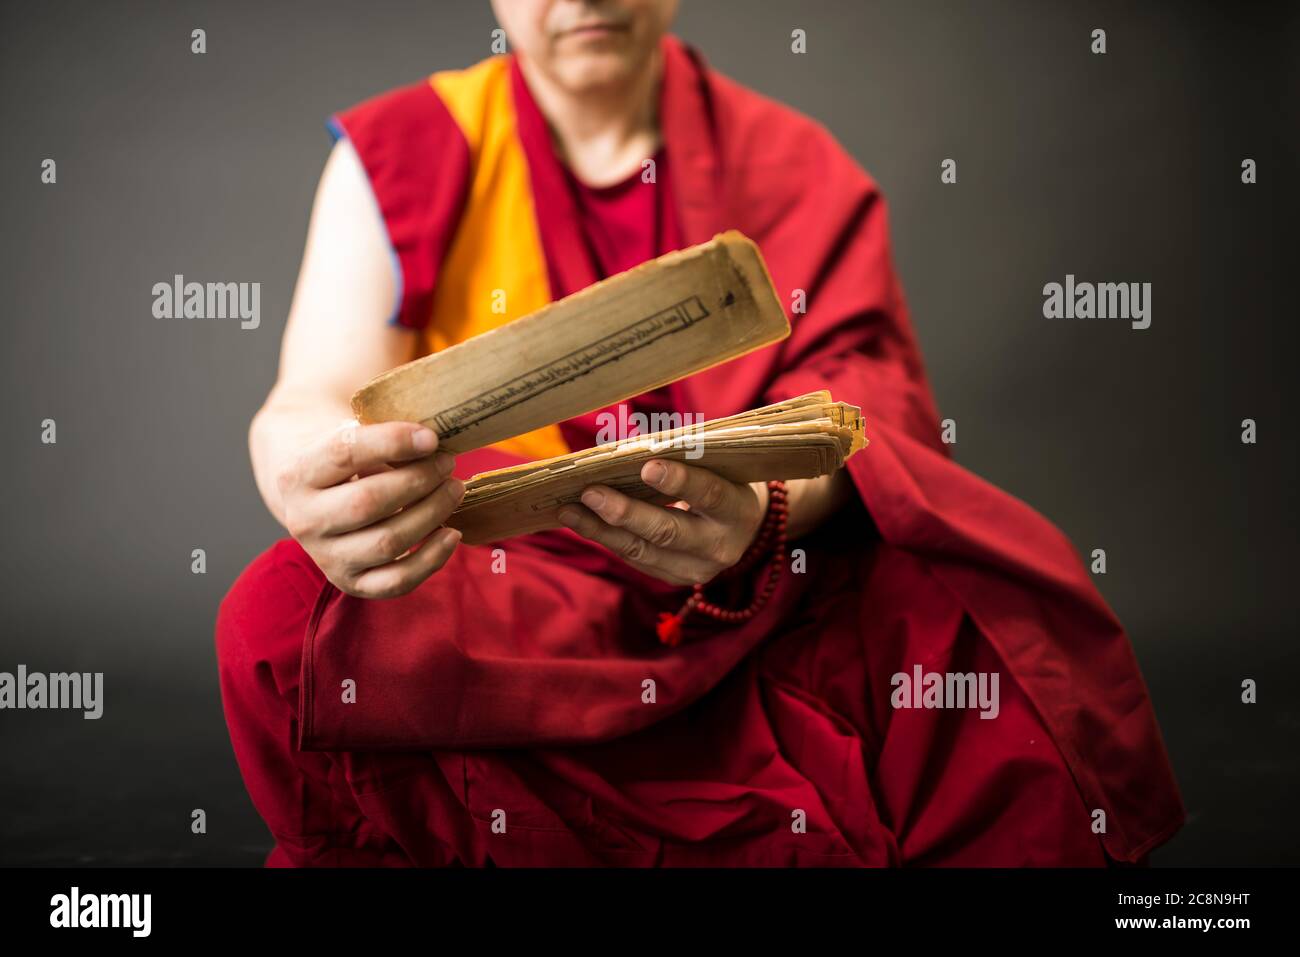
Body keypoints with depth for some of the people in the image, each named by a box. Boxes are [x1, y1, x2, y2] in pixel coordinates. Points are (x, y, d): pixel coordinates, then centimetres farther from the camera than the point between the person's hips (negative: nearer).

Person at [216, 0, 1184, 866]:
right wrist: (315, 481, -38)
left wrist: (762, 512, -35)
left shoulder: (792, 164, 6)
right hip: (487, 585, 1)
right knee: (287, 618, -31)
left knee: (977, 605, -28)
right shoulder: (399, 150, 3)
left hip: (753, 589, 0)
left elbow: (855, 395, -9)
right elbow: (312, 401, -10)